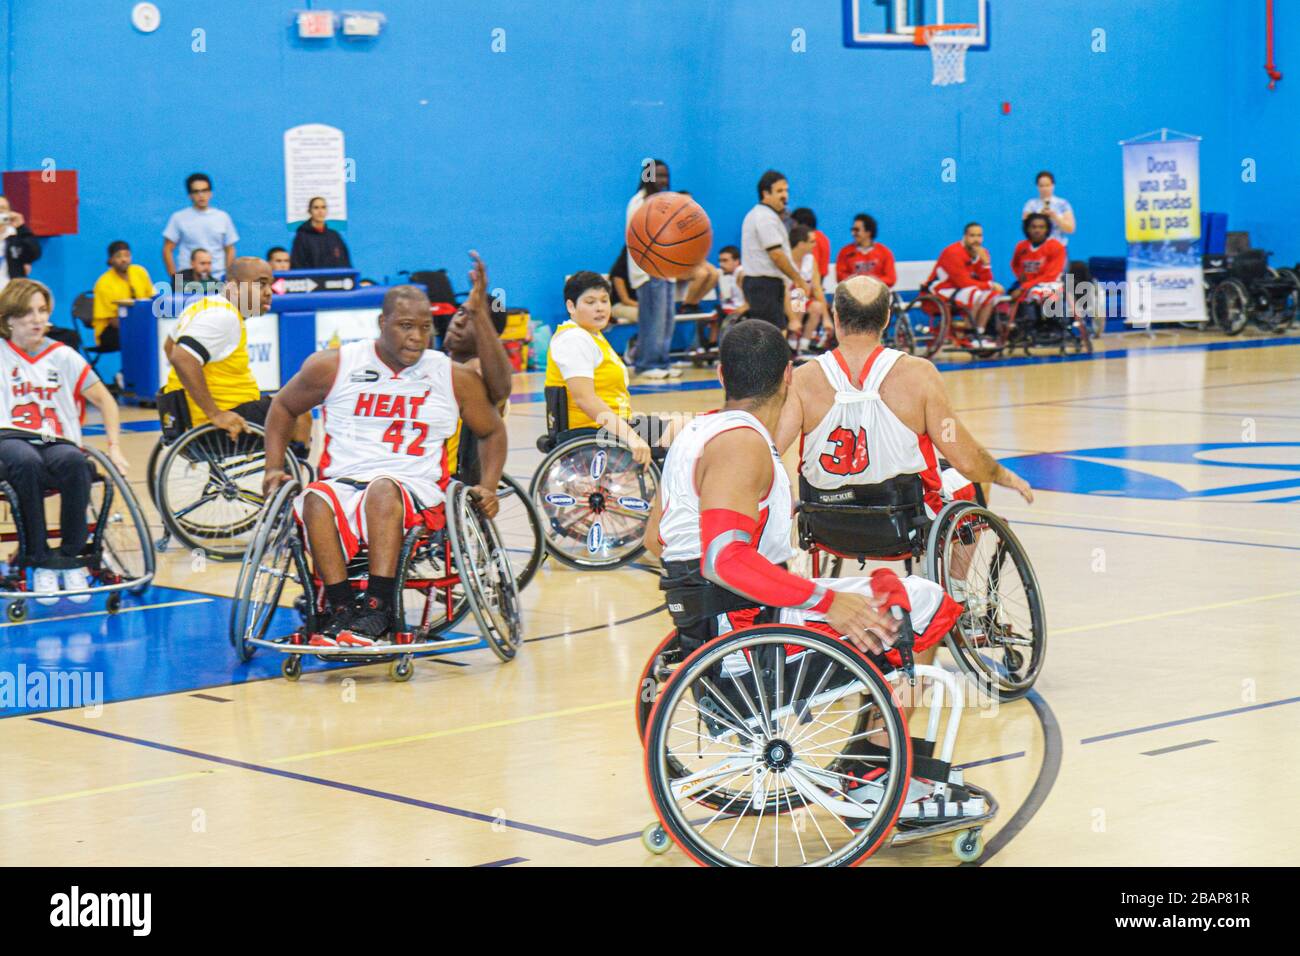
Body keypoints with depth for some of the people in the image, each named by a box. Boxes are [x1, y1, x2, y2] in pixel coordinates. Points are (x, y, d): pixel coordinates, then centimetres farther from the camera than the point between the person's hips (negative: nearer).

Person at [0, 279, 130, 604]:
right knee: (26, 461, -40)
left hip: (57, 444, 1)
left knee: (73, 460, -37)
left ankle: (72, 557, -22)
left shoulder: (63, 356, 14)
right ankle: (39, 560, -29)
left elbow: (104, 399, 16)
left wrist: (114, 448, 8)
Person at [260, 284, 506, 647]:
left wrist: (488, 487, 6)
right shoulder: (333, 366, 6)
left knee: (383, 488, -38)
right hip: (343, 483, 1)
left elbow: (492, 431, 22)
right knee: (315, 500, -35)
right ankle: (340, 609, -39)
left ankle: (377, 608, -43)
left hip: (415, 491, -1)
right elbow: (284, 406, 21)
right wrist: (274, 468, 10)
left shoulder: (455, 378, 8)